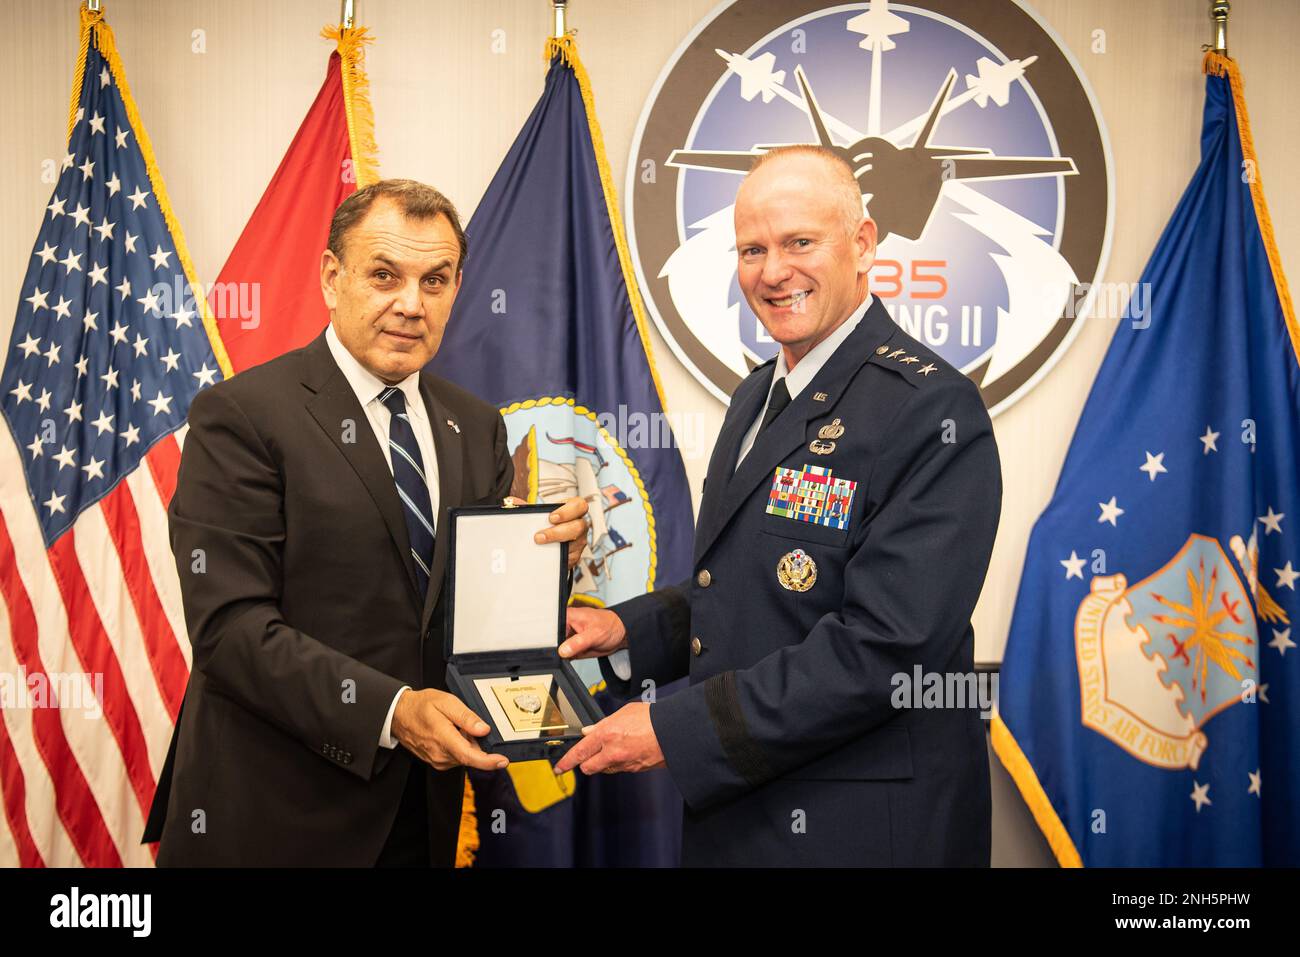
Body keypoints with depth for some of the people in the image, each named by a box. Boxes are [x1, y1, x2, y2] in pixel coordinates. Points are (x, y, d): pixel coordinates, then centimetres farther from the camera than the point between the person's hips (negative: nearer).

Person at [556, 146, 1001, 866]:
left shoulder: (931, 409, -18)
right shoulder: (757, 395, 10)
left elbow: (885, 646, -25)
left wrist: (676, 728, -23)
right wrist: (630, 630, 1)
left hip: (860, 828, -8)